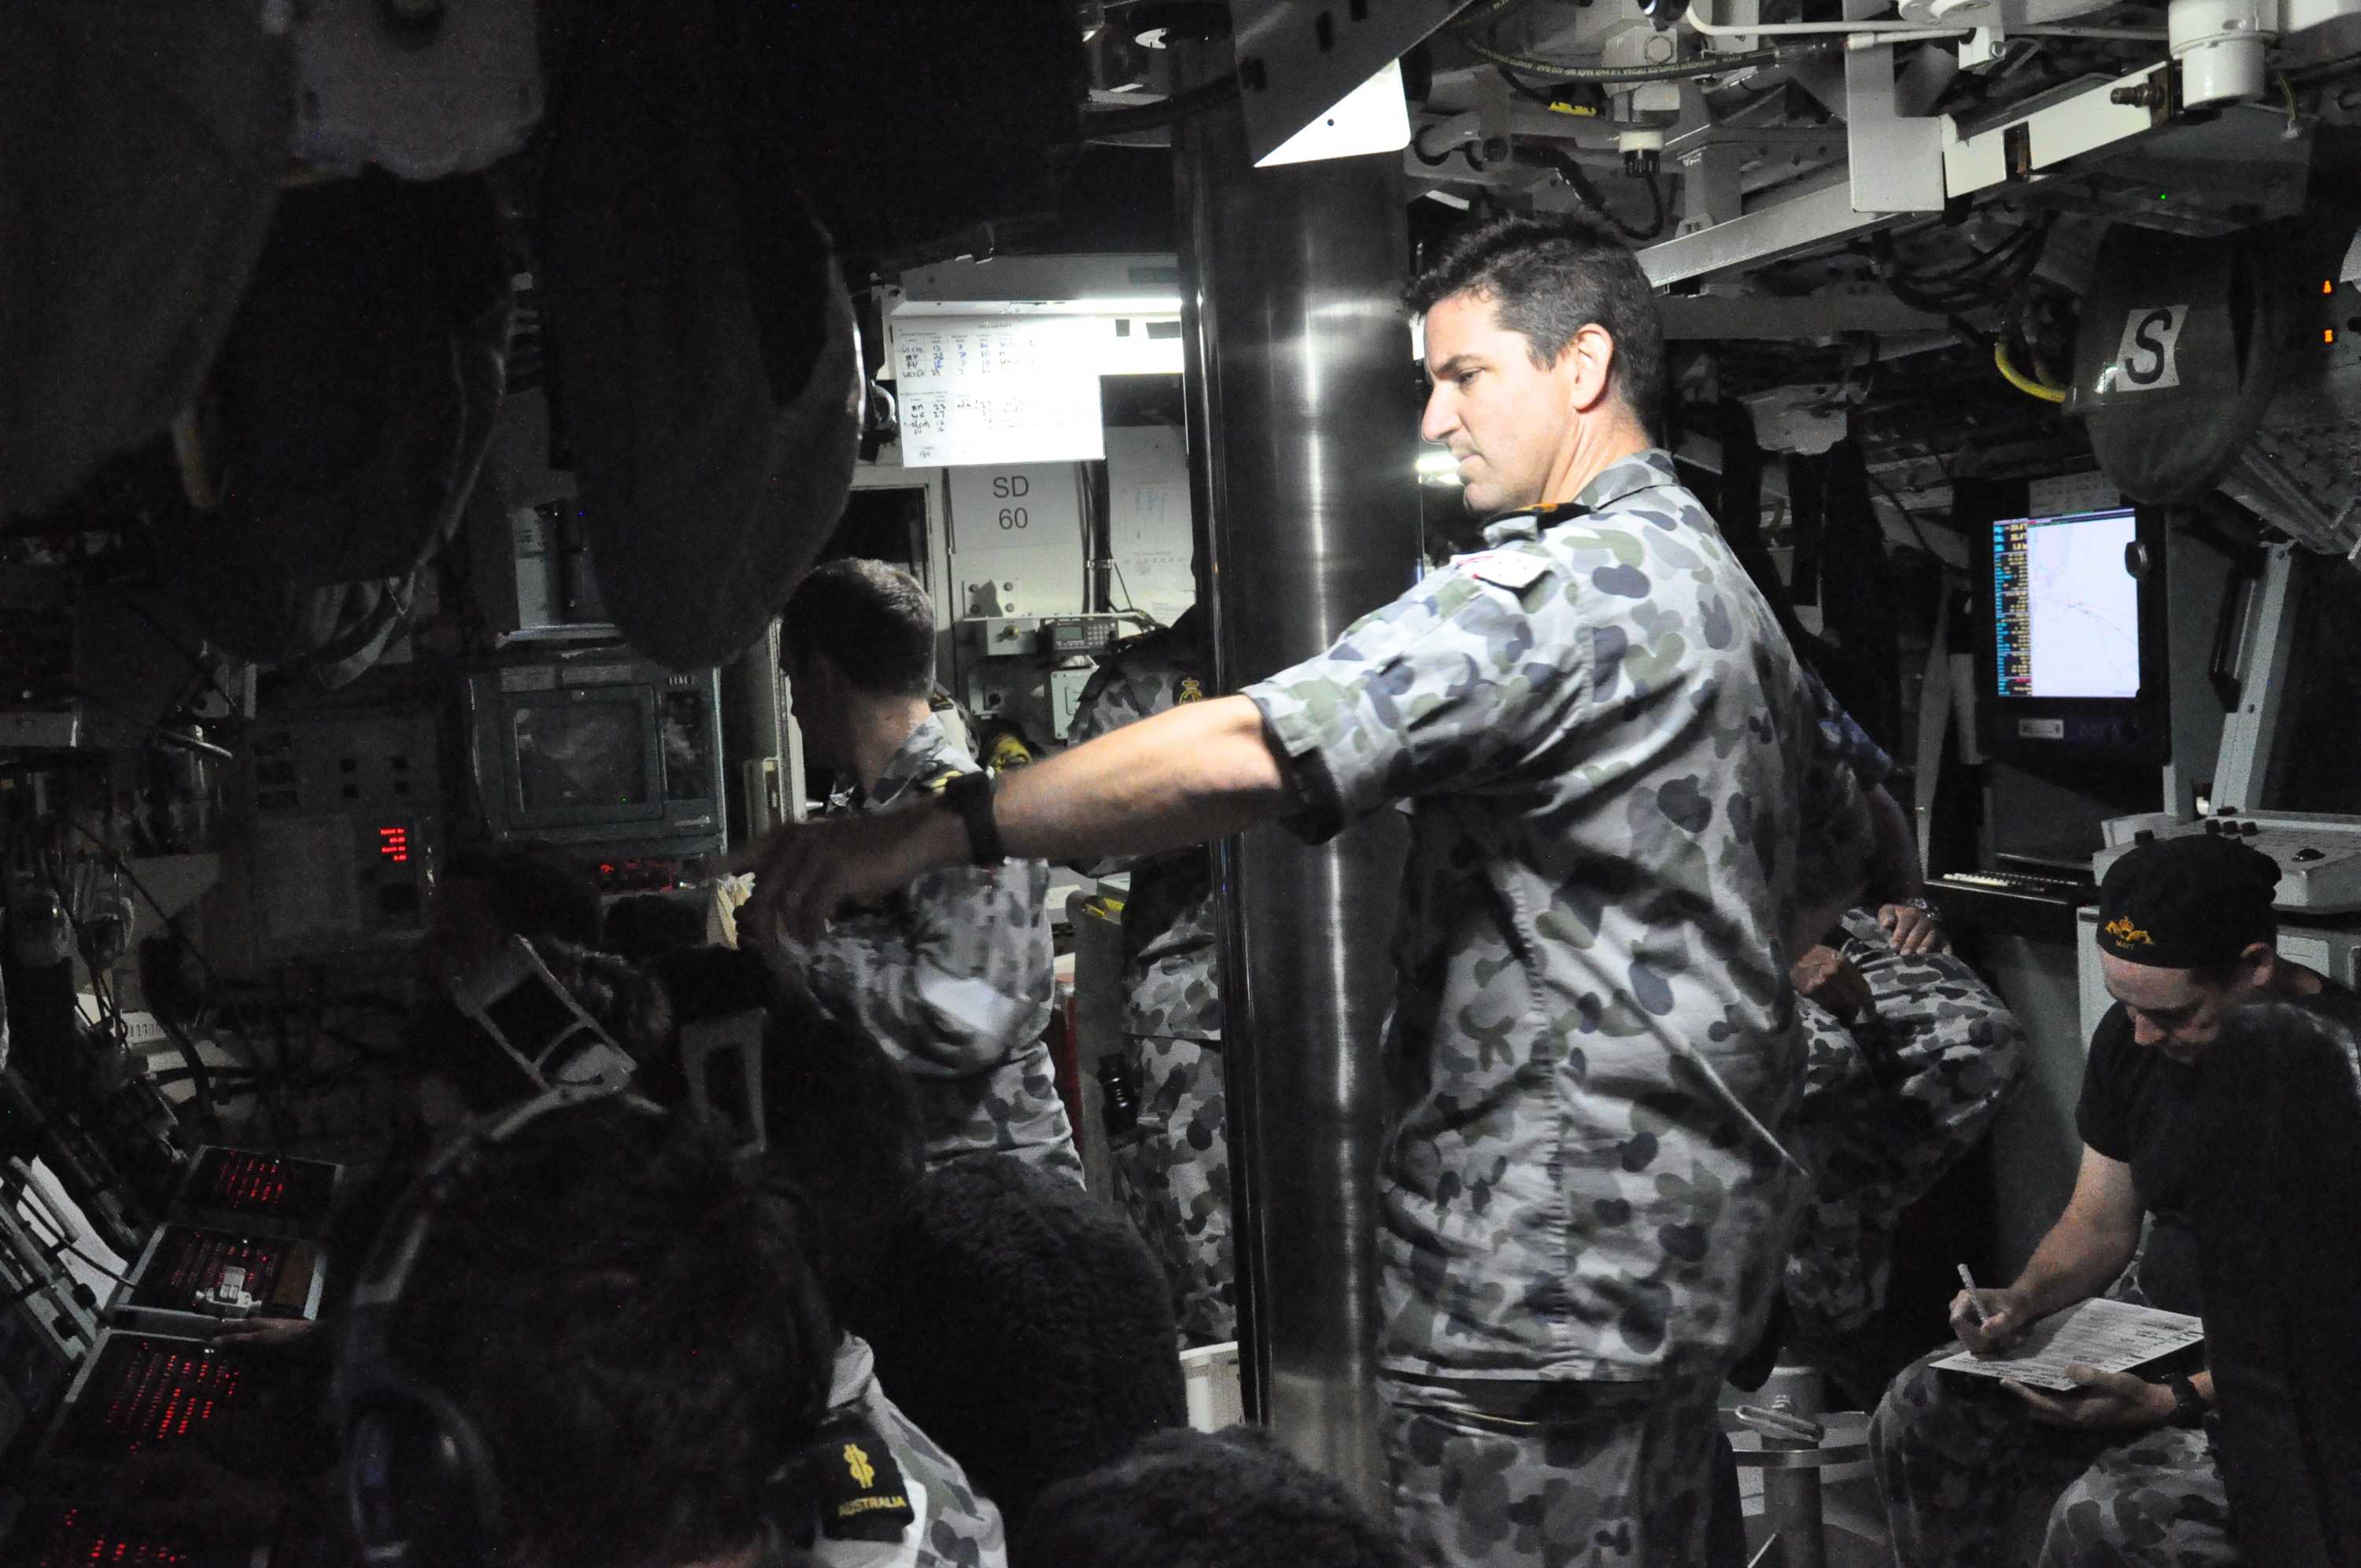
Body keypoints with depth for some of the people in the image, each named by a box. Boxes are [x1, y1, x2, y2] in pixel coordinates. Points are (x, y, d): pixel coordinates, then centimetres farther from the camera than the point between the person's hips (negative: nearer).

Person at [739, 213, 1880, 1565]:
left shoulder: (1568, 585, -18)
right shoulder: (1729, 591, 16)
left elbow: (1254, 751, -29)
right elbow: (1837, 860, 29)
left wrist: (942, 832, -29)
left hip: (1547, 1272, -11)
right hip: (1695, 1242, 11)